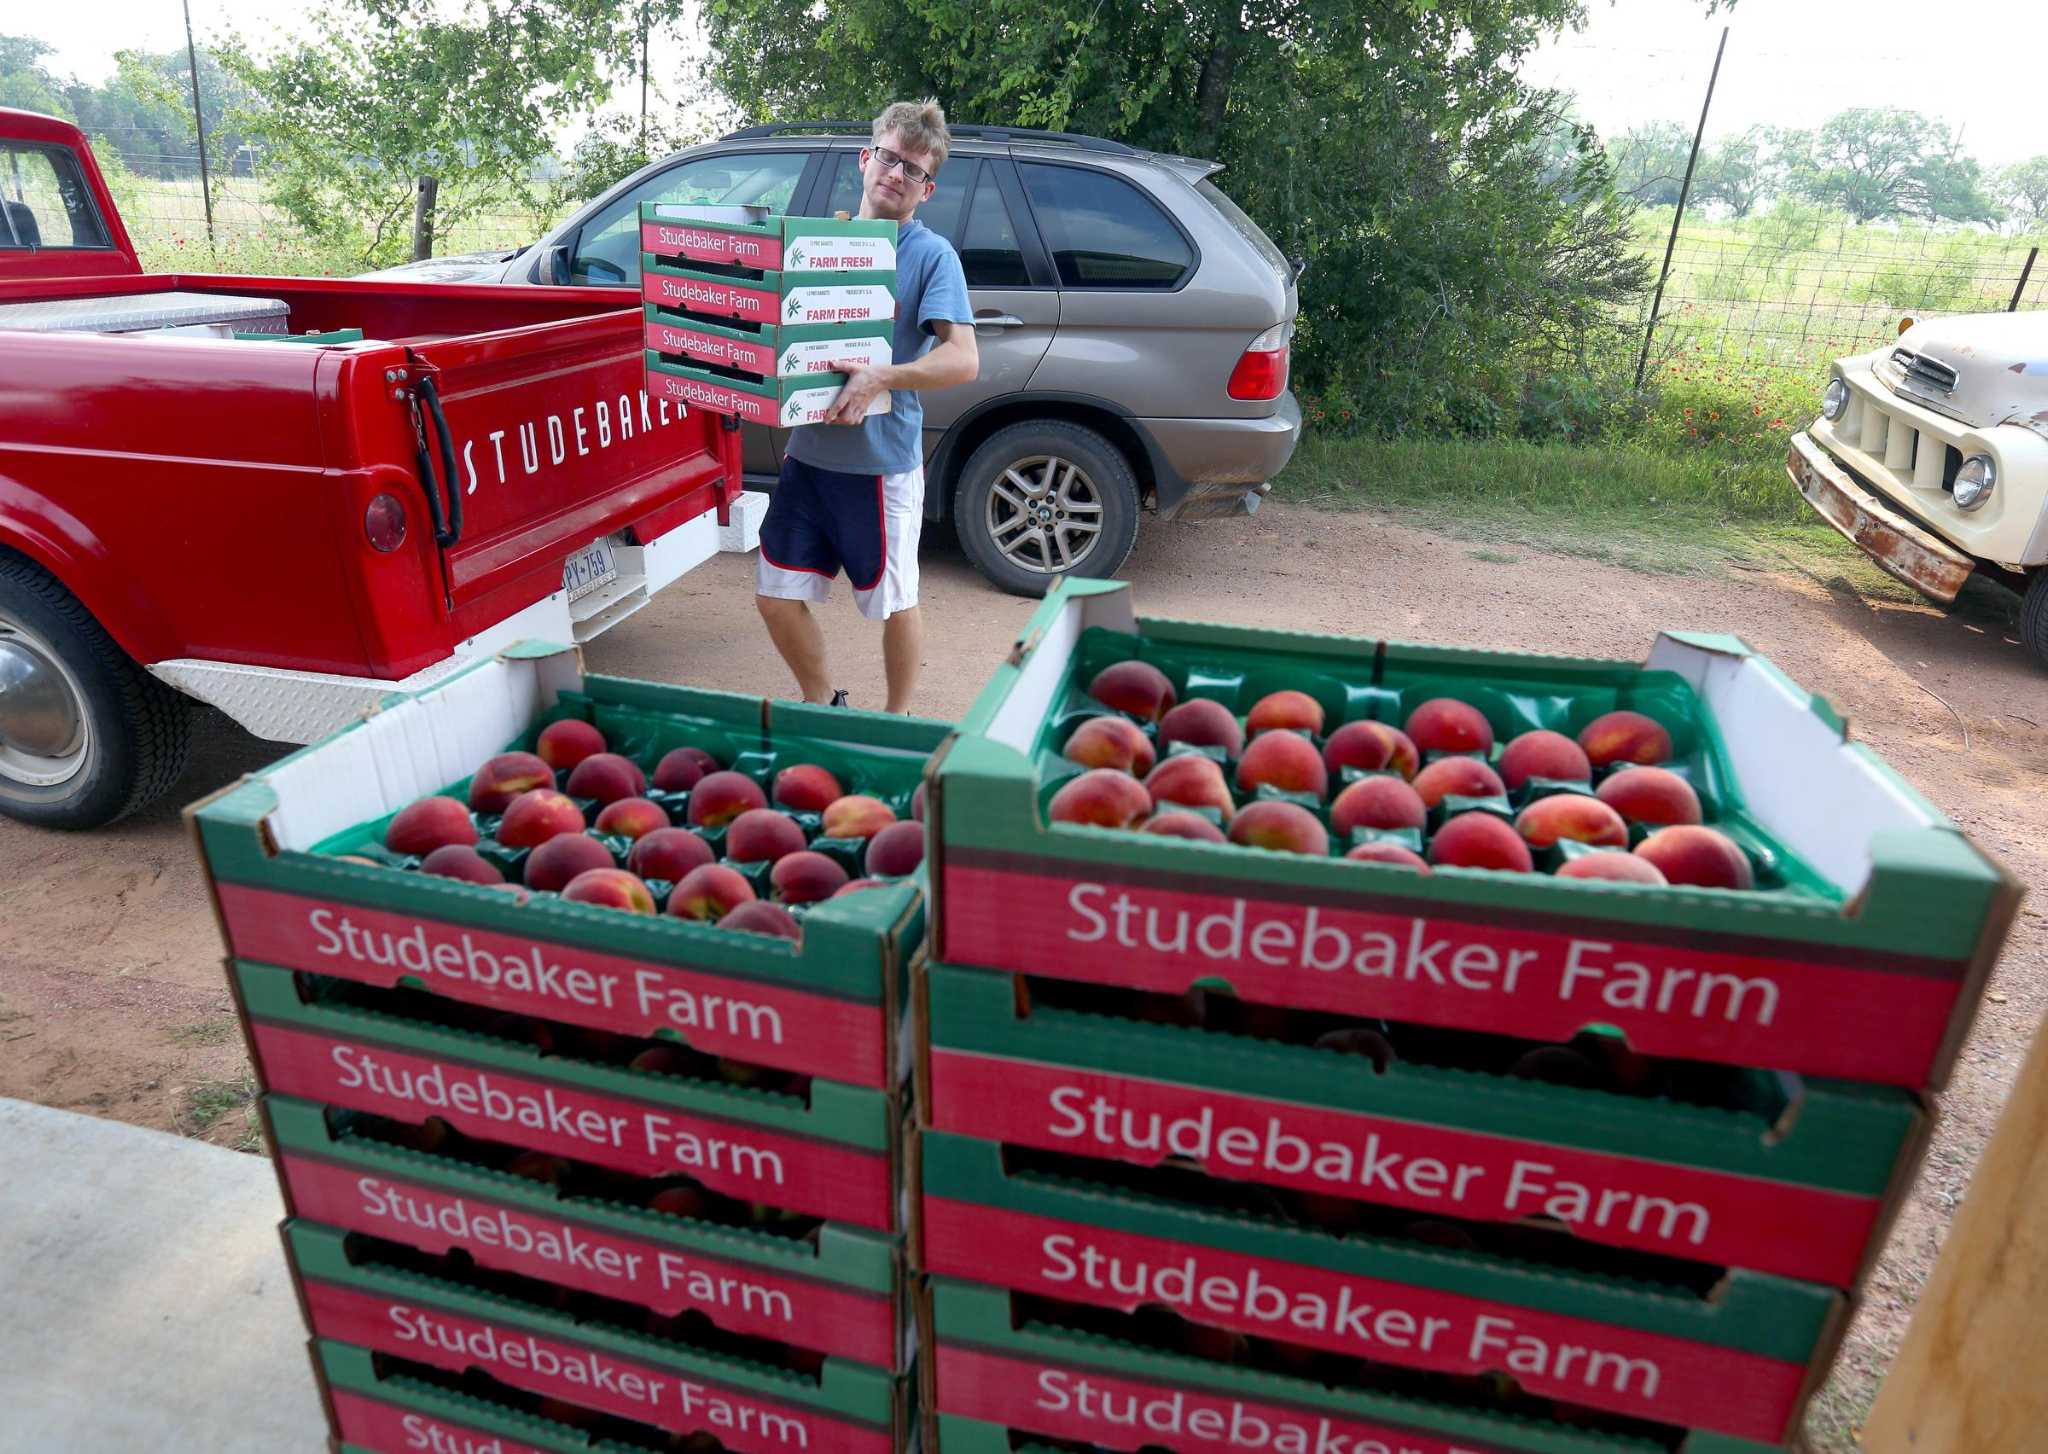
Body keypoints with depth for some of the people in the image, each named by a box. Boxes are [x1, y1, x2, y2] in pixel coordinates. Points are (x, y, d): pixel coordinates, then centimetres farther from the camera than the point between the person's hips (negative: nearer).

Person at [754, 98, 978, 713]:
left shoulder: (931, 254, -7)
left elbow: (963, 359, -19)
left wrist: (882, 378, -32)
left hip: (882, 463, -5)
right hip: (807, 453, 6)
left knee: (894, 603, 8)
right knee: (776, 594, 8)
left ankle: (897, 721, 29)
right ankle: (823, 703, 29)